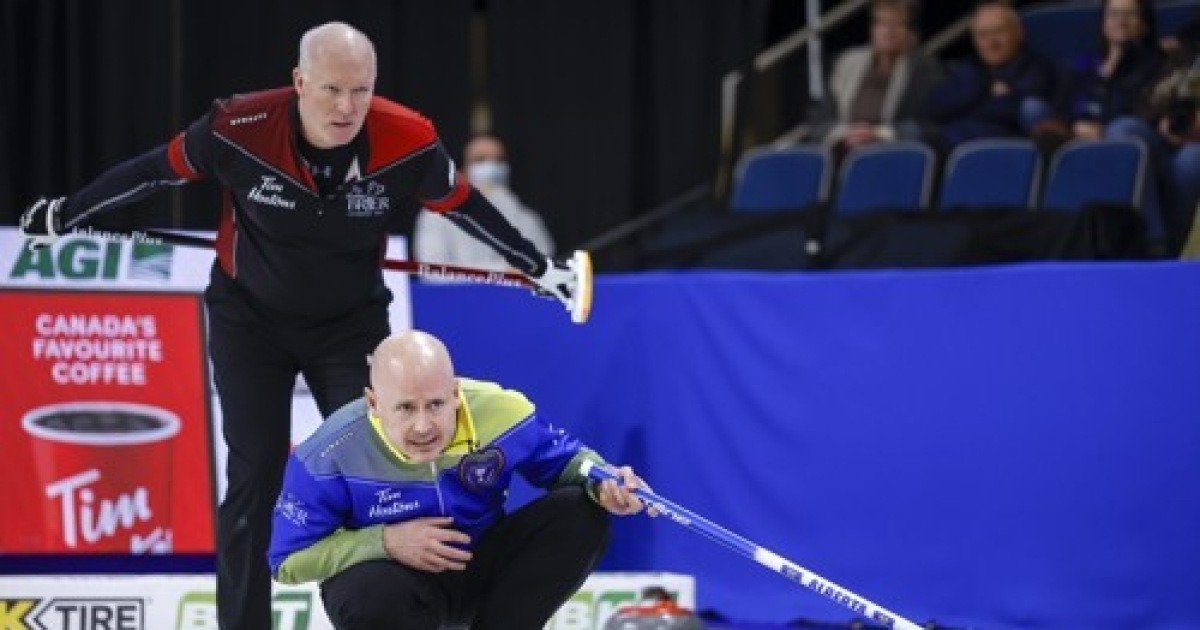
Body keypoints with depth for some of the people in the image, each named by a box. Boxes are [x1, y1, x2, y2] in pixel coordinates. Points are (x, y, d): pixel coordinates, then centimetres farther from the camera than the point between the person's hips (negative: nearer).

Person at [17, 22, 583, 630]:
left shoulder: (407, 142, -23)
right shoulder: (240, 128, -27)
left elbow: (463, 205, -4)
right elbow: (156, 169, -10)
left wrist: (540, 267, 5)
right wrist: (64, 213, 0)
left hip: (351, 322, 1)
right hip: (250, 317, -1)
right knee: (254, 475, -3)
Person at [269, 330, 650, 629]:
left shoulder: (499, 412, -18)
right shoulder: (331, 456, -24)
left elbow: (562, 458, 1)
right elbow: (289, 560, -17)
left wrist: (600, 482, -23)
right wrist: (386, 541, -29)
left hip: (484, 570, 3)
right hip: (399, 582, -3)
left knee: (582, 514, -18)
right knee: (368, 598, -40)